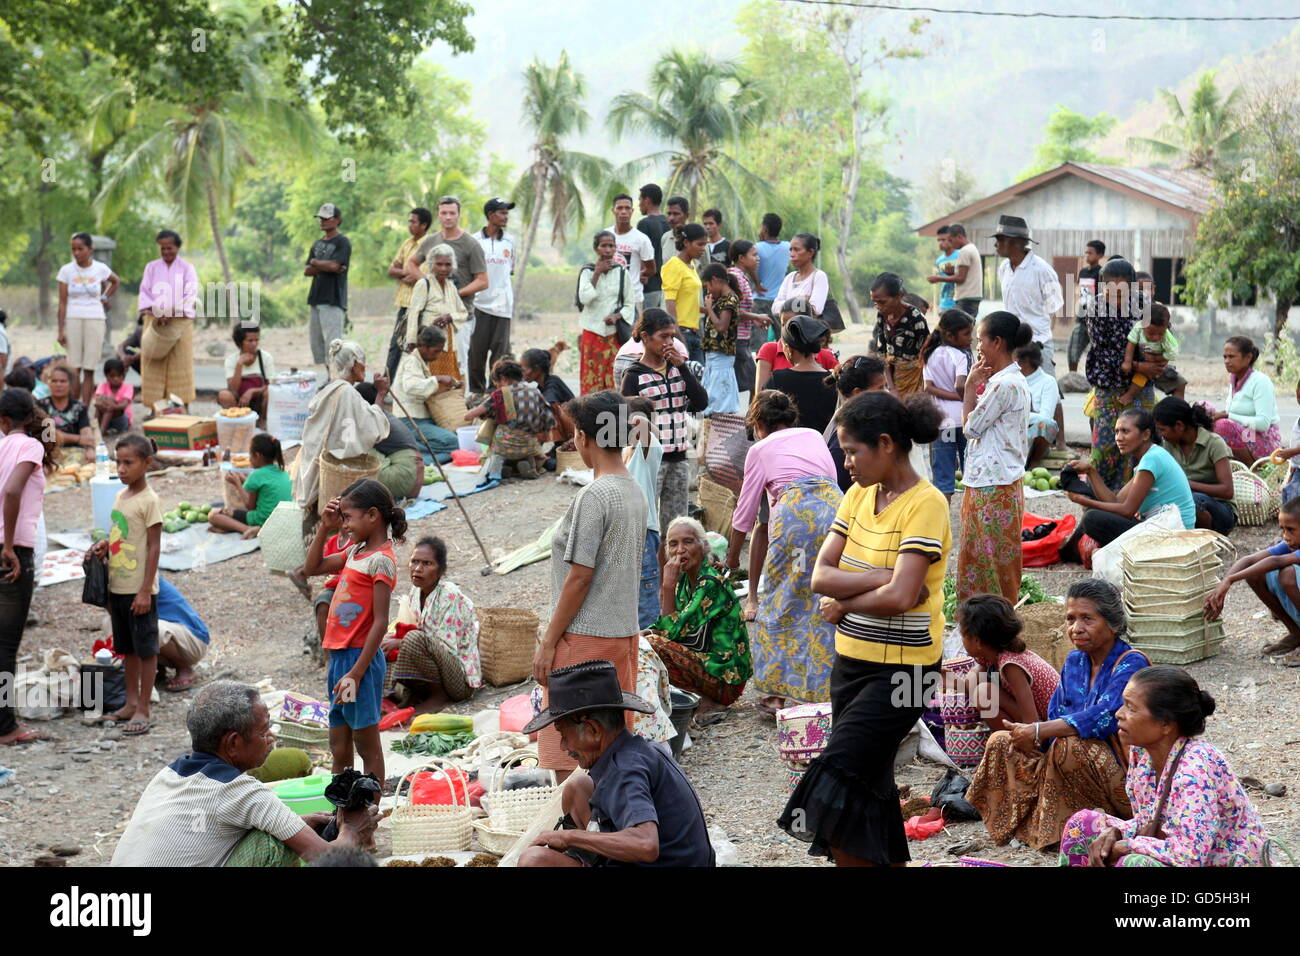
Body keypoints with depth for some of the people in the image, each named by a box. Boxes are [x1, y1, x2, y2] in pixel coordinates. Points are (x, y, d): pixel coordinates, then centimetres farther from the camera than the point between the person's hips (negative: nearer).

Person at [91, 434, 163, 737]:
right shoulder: (120, 496, 9)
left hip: (139, 589, -8)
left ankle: (143, 710, 3)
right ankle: (131, 703, 26)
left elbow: (154, 547, -16)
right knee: (127, 647, 16)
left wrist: (145, 590, -18)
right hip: (117, 586, 8)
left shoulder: (149, 500, -14)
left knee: (146, 648, 0)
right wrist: (104, 546, -1)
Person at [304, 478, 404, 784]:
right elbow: (313, 567, 26)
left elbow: (380, 622, -19)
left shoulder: (381, 560, -15)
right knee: (339, 747, 15)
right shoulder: (356, 552, 11)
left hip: (359, 658, -9)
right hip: (339, 656, 9)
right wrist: (324, 528, 13)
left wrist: (356, 672, -21)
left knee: (367, 745, 0)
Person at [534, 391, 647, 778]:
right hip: (624, 631, 9)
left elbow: (579, 577, -18)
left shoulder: (593, 496, -16)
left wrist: (548, 642, -13)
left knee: (566, 755, -4)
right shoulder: (635, 492, 10)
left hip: (583, 637, -9)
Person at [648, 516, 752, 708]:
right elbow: (665, 629, 11)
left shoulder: (712, 582, -17)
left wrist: (668, 585, -18)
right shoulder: (685, 579, 10)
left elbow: (673, 630, -19)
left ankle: (705, 702, -11)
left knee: (654, 646, -23)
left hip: (726, 677, -9)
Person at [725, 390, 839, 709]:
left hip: (793, 507, -3)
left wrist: (733, 555, 40)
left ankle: (777, 692, 7)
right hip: (835, 504, 3)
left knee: (781, 603, 7)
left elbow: (745, 511, 25)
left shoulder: (760, 449, 21)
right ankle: (826, 690, 6)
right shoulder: (814, 437, 30)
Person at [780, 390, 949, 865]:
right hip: (851, 660, 8)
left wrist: (845, 602, -10)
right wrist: (885, 577, -15)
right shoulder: (858, 495, 7)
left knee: (837, 778, -14)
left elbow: (899, 597, -25)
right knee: (872, 786, 14)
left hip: (900, 668, -8)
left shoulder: (925, 504, -15)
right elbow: (821, 577, -2)